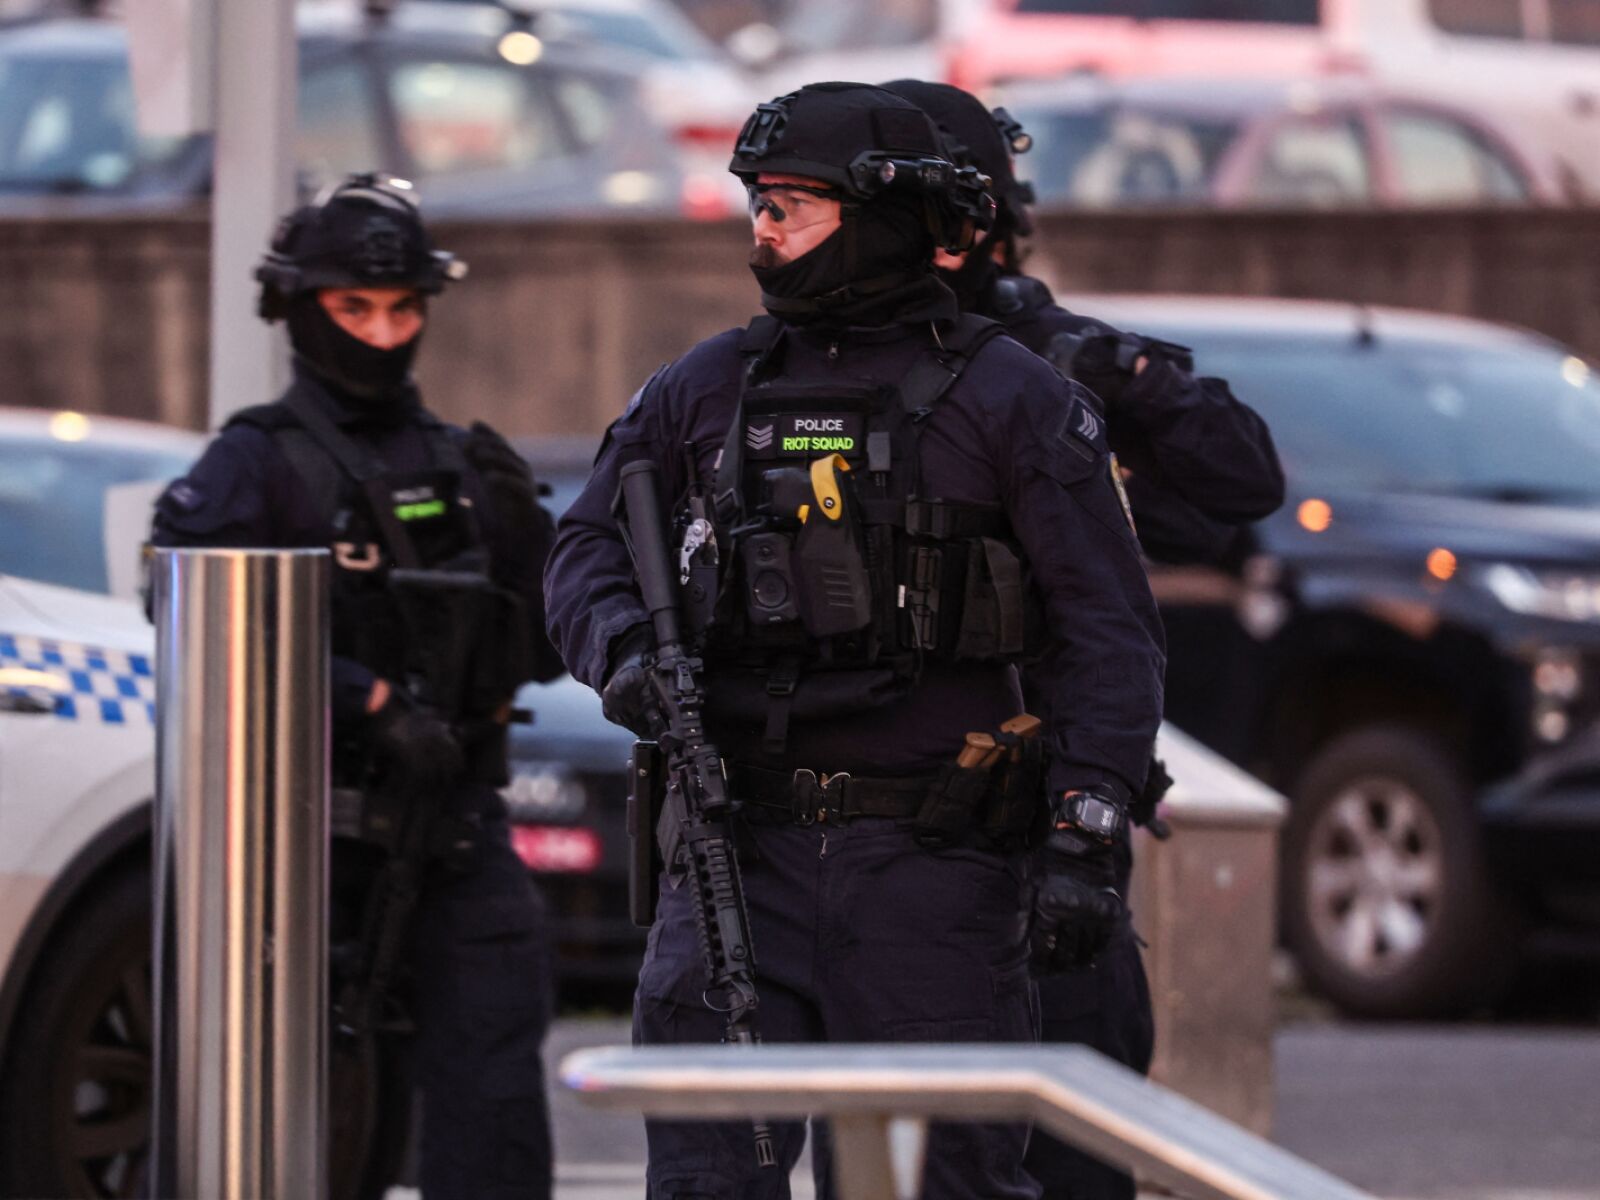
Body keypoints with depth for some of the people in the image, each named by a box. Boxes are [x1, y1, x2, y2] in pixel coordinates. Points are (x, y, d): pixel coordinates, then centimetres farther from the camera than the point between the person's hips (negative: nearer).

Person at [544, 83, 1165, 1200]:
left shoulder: (1012, 402, 0)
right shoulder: (705, 390, 12)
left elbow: (1110, 636, -3)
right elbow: (588, 543, 18)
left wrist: (1086, 843, -12)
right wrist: (622, 649, -6)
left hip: (933, 858, -3)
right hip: (744, 847, 3)